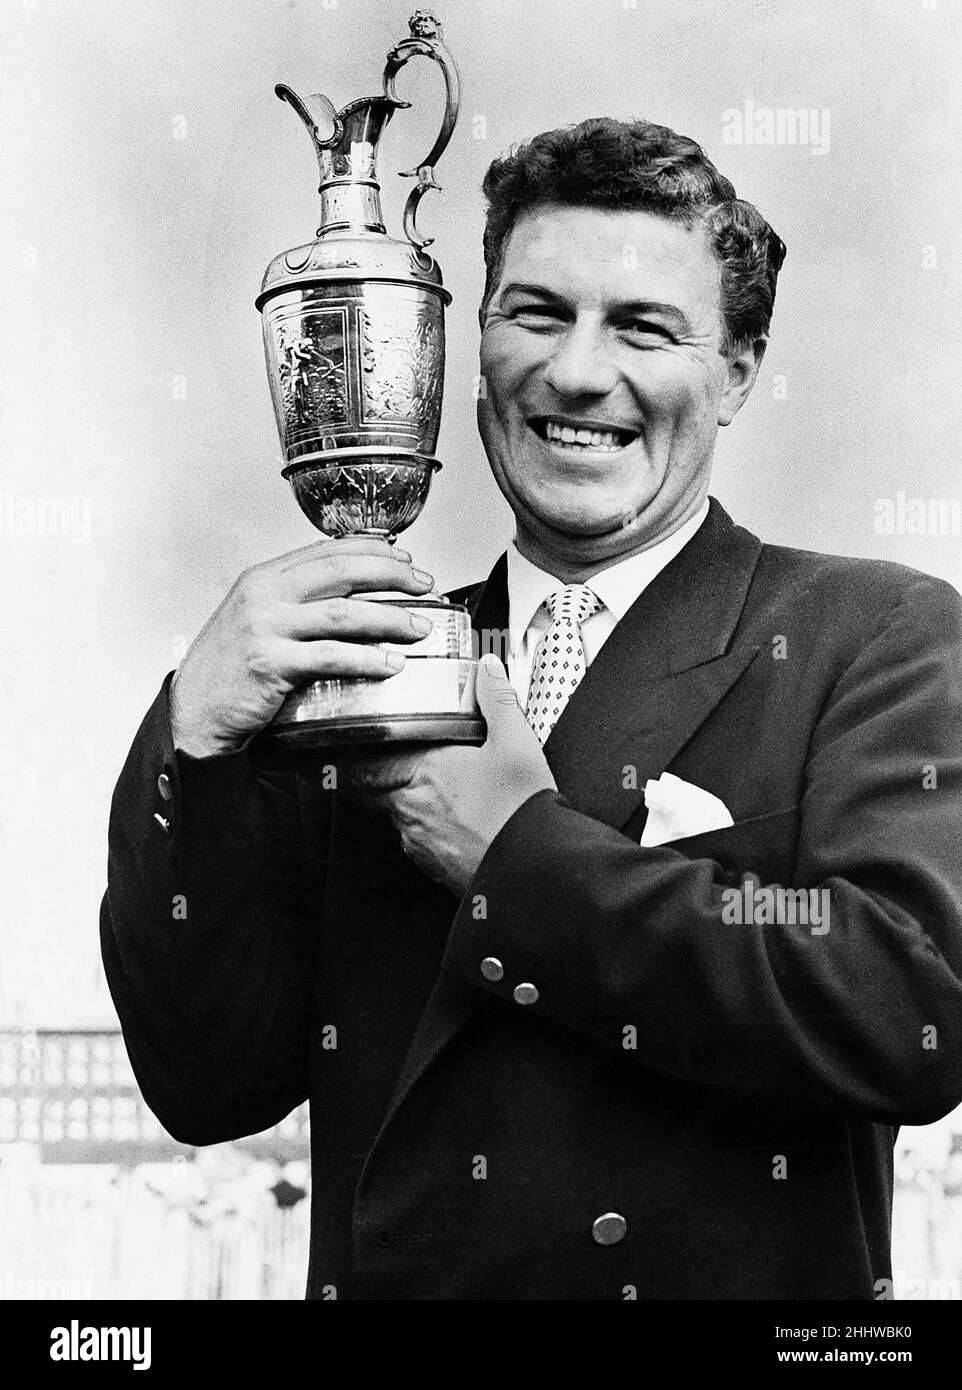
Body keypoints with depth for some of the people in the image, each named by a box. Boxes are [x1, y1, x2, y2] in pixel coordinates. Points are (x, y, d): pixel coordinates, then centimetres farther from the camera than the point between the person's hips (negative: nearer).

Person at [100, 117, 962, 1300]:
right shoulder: (357, 656, 5)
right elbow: (211, 1089, 1)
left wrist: (518, 849, -12)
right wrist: (195, 741, -12)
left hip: (733, 1273, -2)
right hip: (387, 1273, 3)